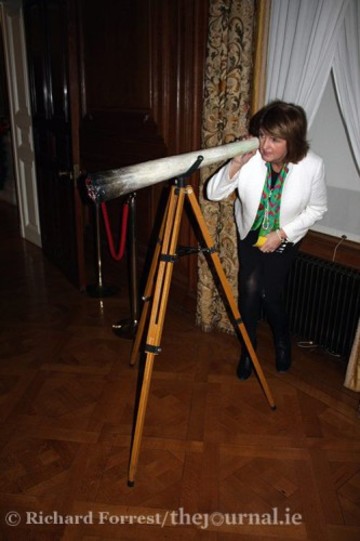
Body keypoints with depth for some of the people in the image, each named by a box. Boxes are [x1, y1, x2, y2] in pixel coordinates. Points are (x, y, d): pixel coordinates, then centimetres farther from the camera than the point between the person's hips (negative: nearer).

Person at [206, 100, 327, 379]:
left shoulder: (313, 165, -26)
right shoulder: (250, 157, -26)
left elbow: (317, 209, -11)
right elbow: (213, 193, -23)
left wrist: (282, 233, -19)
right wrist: (237, 162, -38)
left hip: (285, 238, -1)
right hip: (251, 233, 1)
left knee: (271, 293, -6)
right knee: (250, 290, -9)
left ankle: (283, 341, 29)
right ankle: (248, 350, 18)